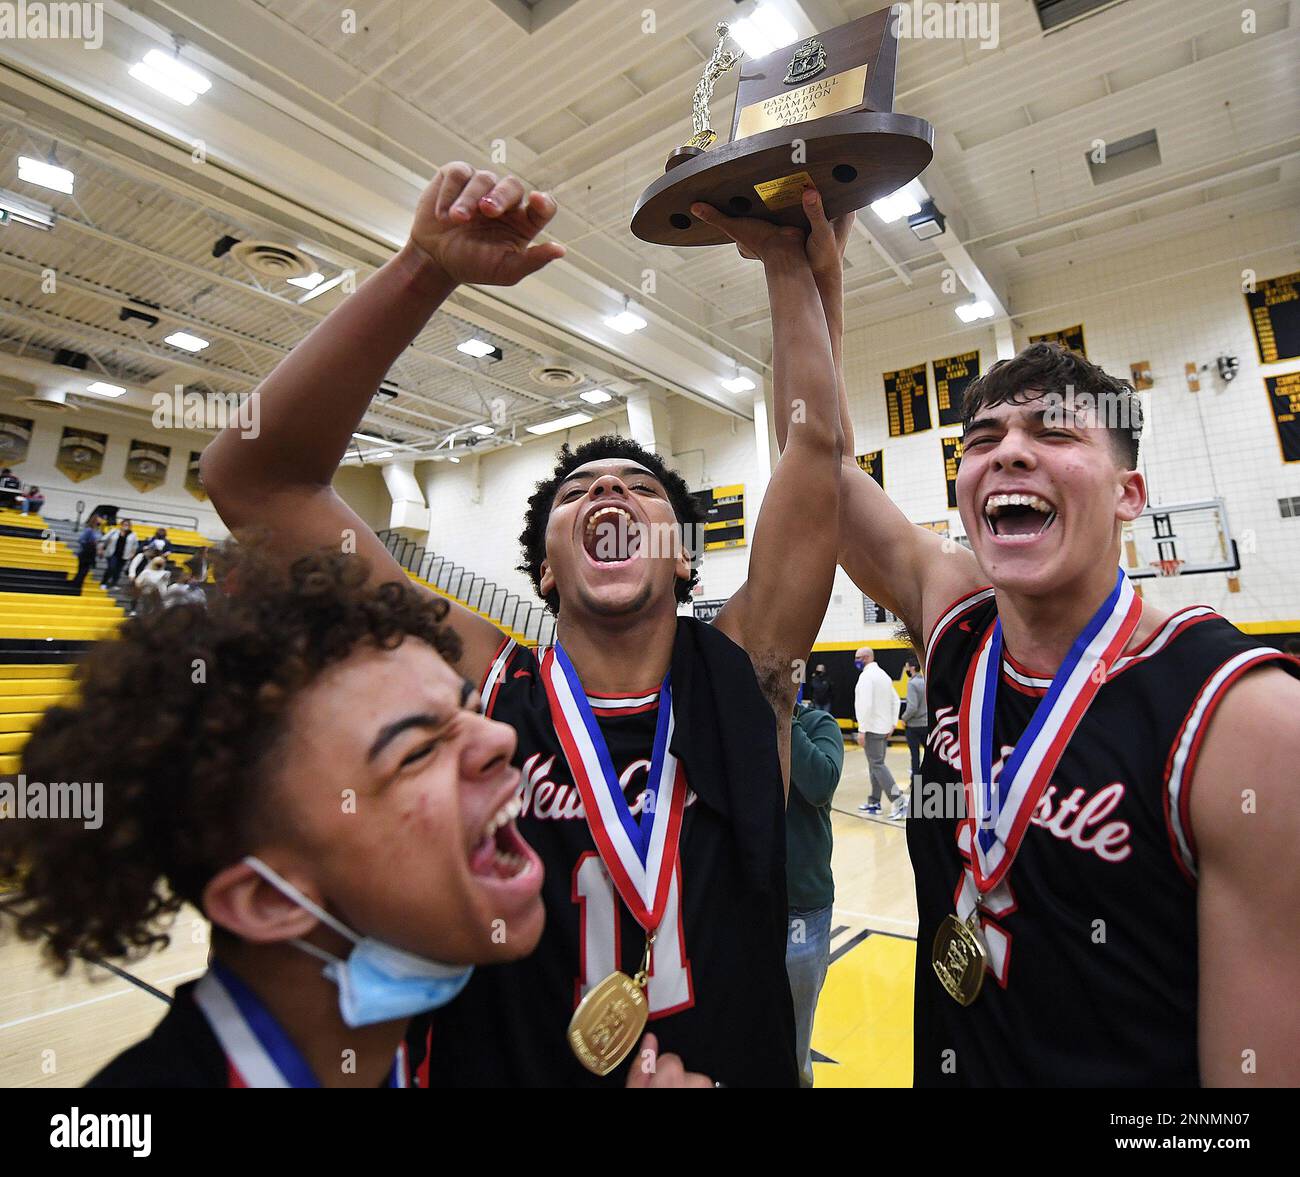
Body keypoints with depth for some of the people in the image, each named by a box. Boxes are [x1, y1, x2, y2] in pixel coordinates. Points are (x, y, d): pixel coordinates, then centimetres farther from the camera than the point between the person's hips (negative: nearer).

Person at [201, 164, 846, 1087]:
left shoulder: (743, 681, -12)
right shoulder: (480, 691, -16)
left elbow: (817, 446, -13)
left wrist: (789, 263, -10)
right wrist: (427, 270, -26)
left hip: (745, 1067, 2)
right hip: (499, 1066, -1)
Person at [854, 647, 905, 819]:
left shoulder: (866, 676, -14)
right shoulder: (883, 674, 15)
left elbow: (866, 705, -22)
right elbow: (895, 700, 16)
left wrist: (861, 730, -19)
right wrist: (893, 723, 15)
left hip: (872, 728, -9)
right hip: (884, 728, 9)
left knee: (877, 765, -7)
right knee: (876, 764, 13)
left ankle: (898, 800, -13)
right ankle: (874, 802, 19)